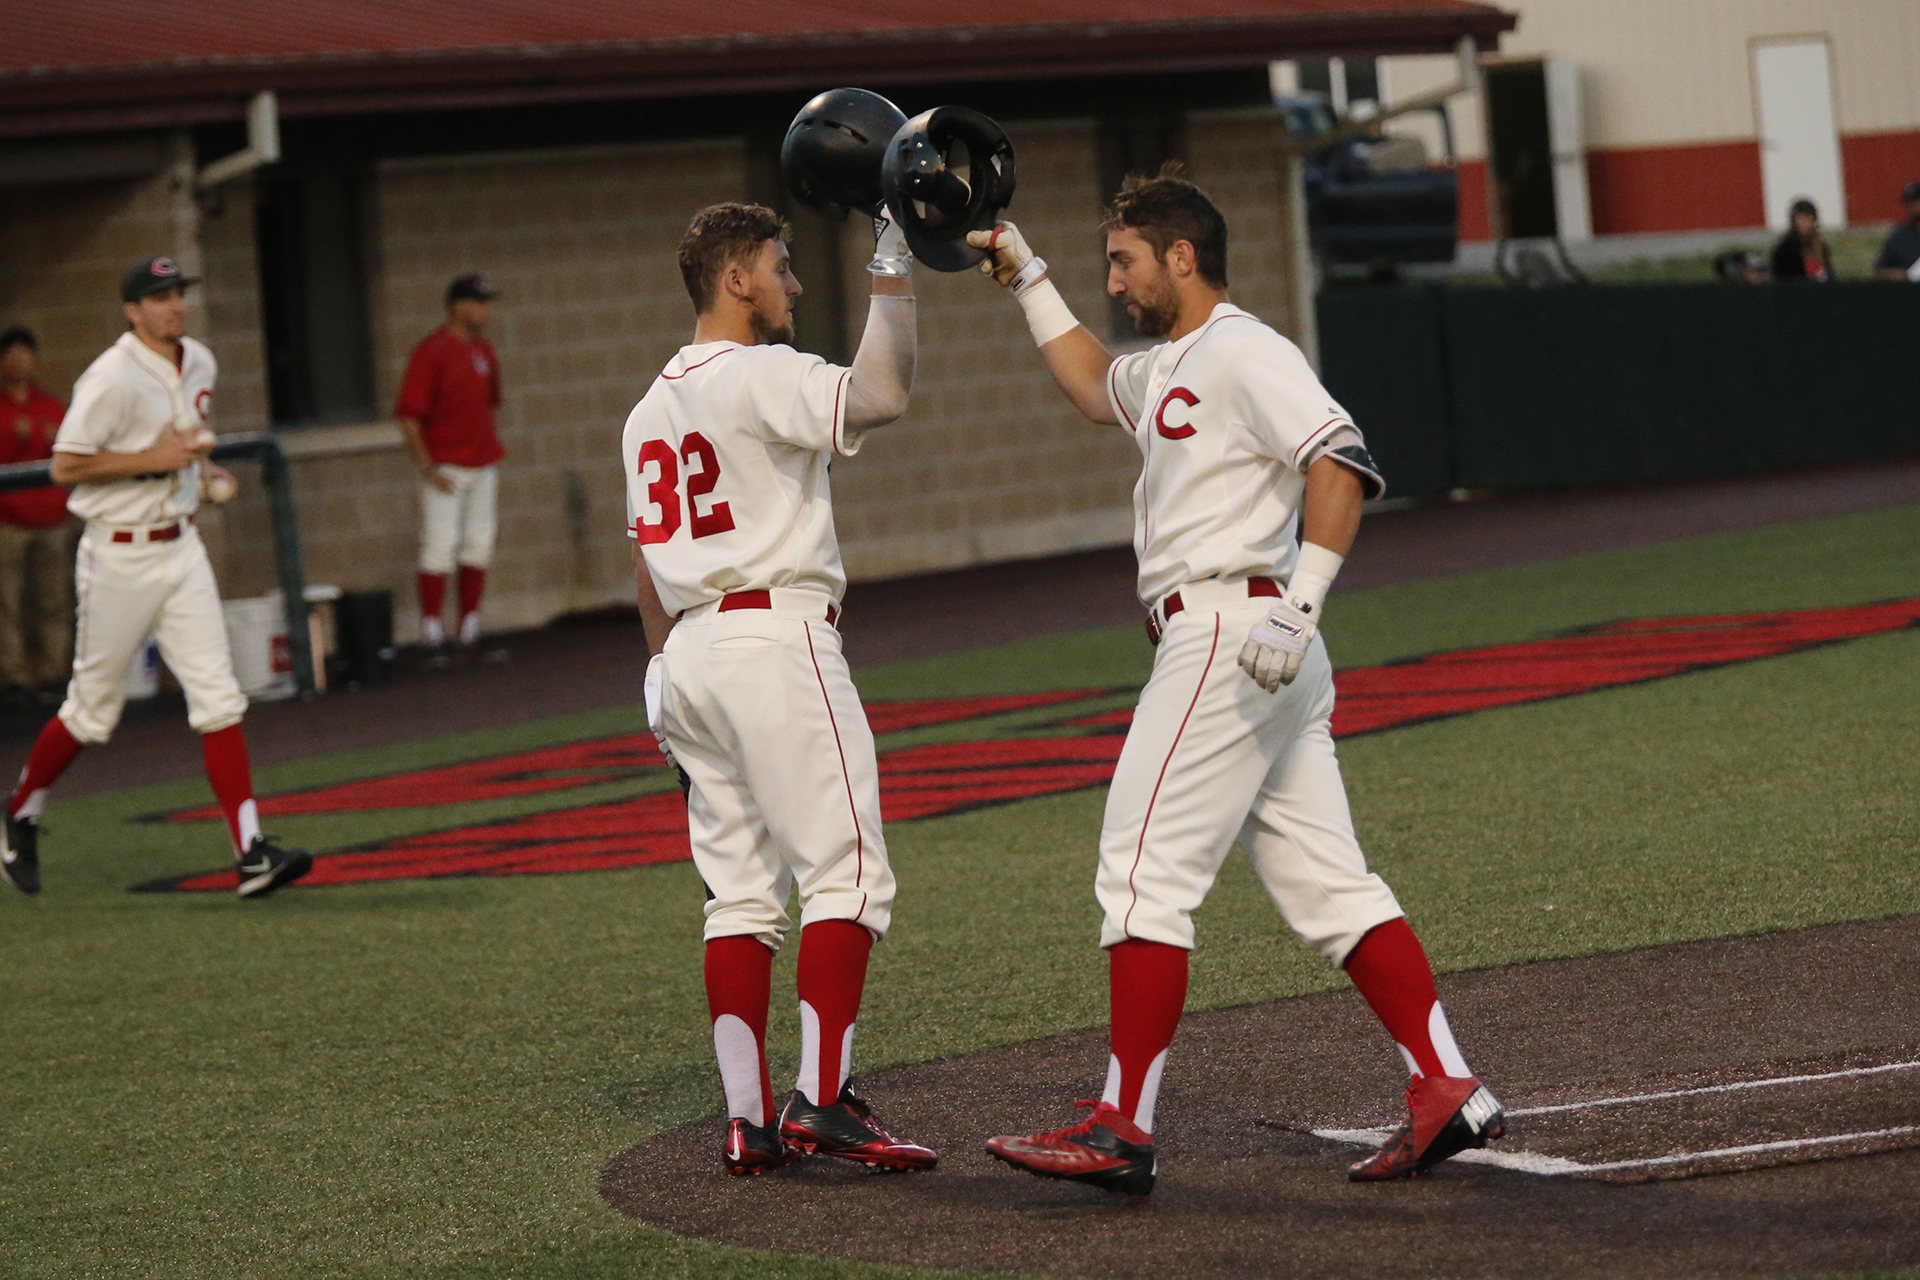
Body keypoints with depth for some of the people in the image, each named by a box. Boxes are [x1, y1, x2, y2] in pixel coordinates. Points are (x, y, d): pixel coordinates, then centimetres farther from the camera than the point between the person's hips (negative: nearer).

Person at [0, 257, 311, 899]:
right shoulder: (113, 377, -17)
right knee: (93, 708, 5)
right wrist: (154, 459, -22)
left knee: (218, 697, -4)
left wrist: (200, 465, 8)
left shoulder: (199, 364, 8)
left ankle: (252, 855, -9)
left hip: (181, 548, 6)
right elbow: (65, 466, -19)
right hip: (121, 555, -6)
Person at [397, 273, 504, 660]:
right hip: (445, 466, -7)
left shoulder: (484, 350, 12)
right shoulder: (431, 352, -11)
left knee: (479, 546, 8)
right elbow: (408, 414, -13)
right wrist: (427, 468, -17)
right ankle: (431, 632, -6)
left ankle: (470, 628, 14)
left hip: (482, 464, 7)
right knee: (440, 547, -9)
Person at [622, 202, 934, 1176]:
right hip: (775, 636, -9)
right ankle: (821, 1100, -16)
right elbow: (880, 395, -22)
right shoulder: (760, 375, -8)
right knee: (845, 872, -8)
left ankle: (747, 1120, 3)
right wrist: (893, 276, -13)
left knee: (740, 890, 8)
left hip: (689, 651, 9)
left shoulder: (650, 408, 19)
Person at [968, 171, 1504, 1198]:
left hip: (1230, 630, -10)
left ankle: (1122, 1130, -11)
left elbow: (1341, 462, -20)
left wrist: (1301, 602, -29)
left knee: (1145, 871, -10)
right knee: (1327, 883, 5)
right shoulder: (1168, 369, 23)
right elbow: (1095, 387, 45)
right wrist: (1029, 283, 39)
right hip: (1222, 644, 10)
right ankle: (1446, 1094, 1)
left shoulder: (1241, 352, -8)